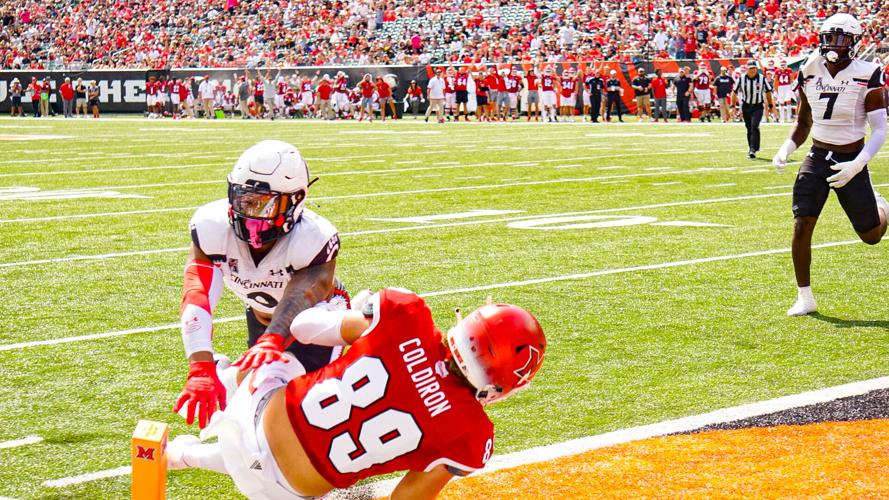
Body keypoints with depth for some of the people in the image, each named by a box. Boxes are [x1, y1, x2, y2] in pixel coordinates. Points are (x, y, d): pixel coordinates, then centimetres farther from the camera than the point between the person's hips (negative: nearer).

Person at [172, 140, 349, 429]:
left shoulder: (314, 240, -37)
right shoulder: (213, 227, -30)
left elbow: (298, 304, -50)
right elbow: (196, 300, -40)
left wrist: (270, 342, -73)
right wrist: (202, 370, -53)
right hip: (262, 317, 4)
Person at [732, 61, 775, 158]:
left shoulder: (762, 79, -7)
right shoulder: (741, 79, -6)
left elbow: (768, 92, 7)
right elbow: (734, 92, 5)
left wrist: (770, 105, 12)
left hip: (758, 107, -2)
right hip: (746, 106, 2)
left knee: (754, 127, -16)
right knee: (749, 129, 9)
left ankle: (753, 150, -19)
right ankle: (750, 148, 25)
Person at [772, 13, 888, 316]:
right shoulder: (809, 74, 0)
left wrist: (856, 166, -25)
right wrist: (785, 151, -3)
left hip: (851, 163, -2)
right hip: (817, 158, 3)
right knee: (801, 227, -11)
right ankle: (805, 298, 3)